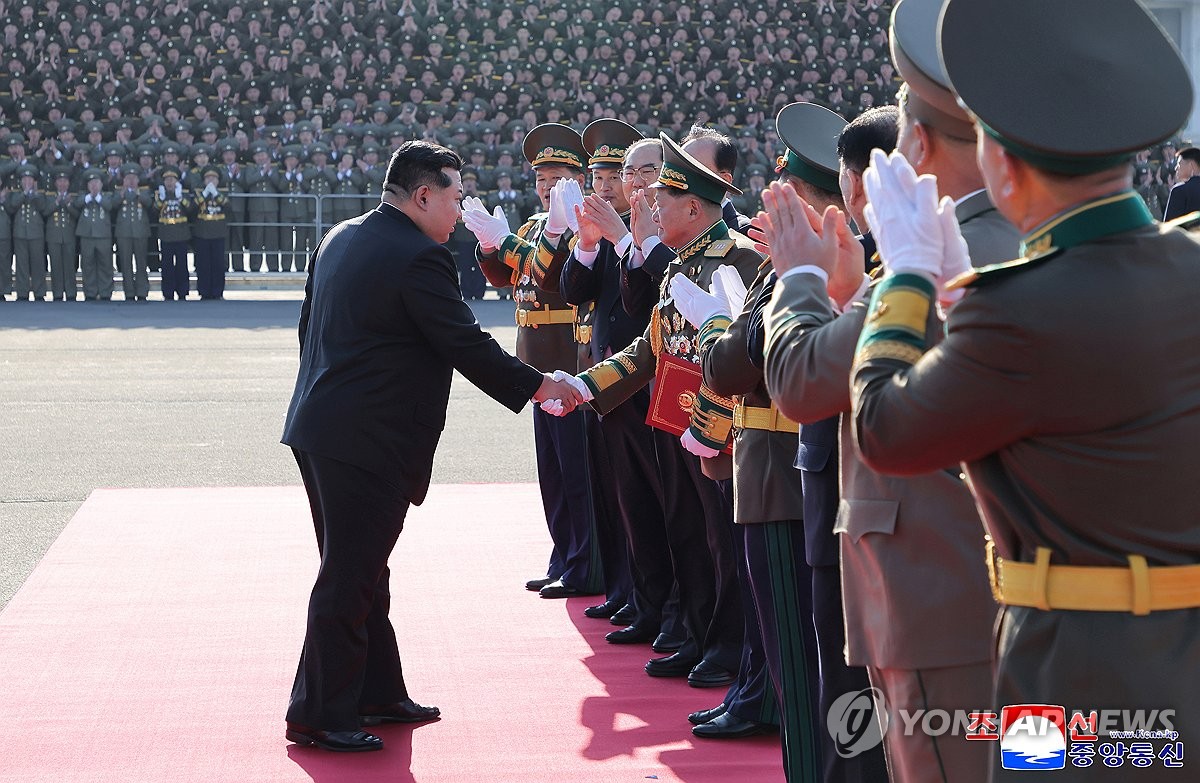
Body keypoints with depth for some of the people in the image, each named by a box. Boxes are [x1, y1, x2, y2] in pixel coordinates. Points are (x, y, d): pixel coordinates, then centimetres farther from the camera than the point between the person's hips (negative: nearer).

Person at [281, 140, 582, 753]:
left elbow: (310, 327, 19)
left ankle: (378, 693, 28)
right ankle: (319, 717, 3)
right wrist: (539, 387, -6)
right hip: (370, 443, -10)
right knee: (349, 580, -3)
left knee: (362, 572, 18)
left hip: (319, 429, 10)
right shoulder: (420, 258, -16)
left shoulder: (340, 239, 11)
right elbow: (467, 345, -16)